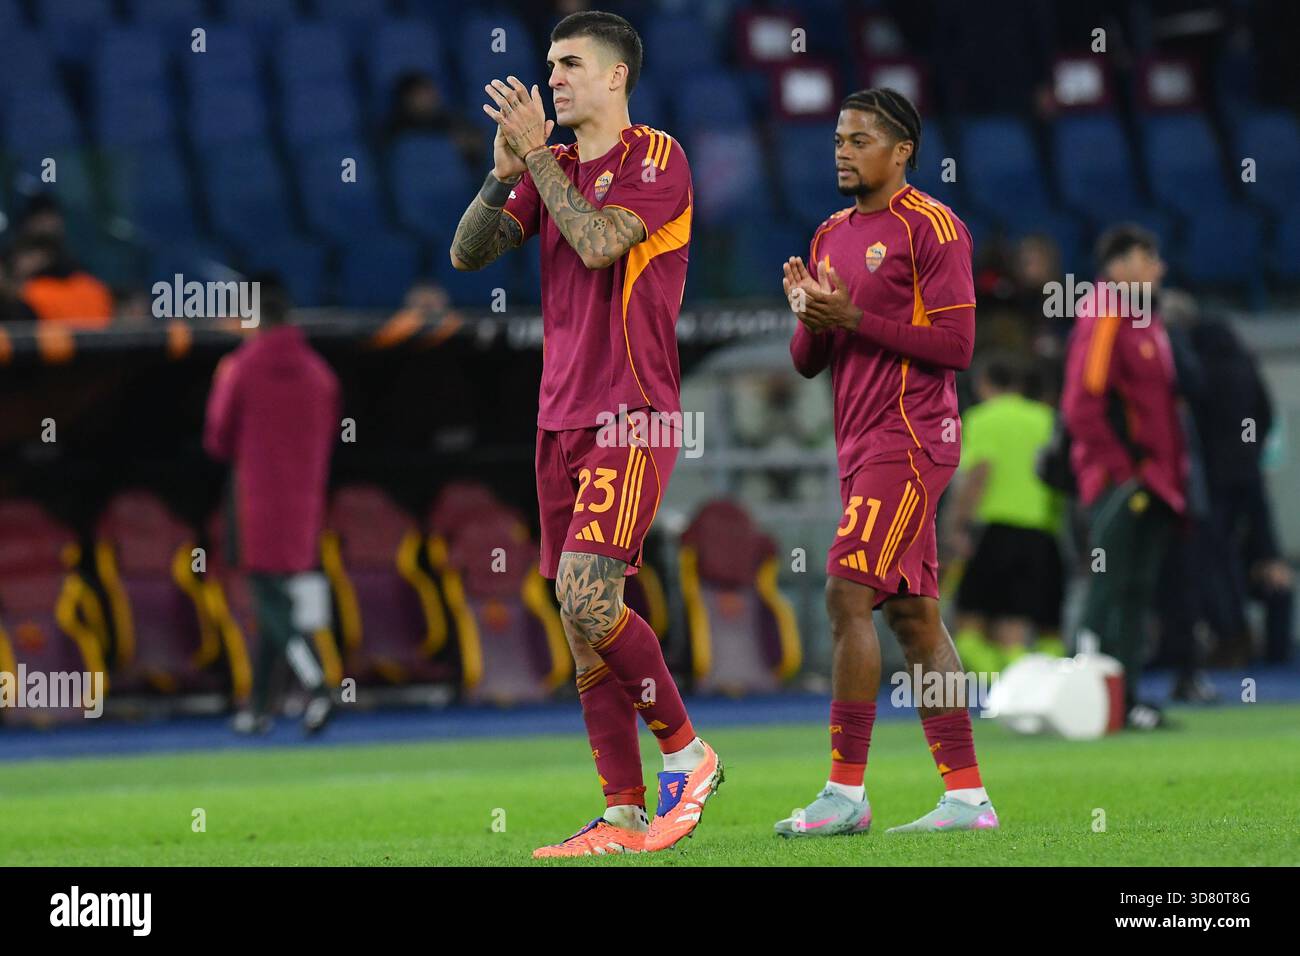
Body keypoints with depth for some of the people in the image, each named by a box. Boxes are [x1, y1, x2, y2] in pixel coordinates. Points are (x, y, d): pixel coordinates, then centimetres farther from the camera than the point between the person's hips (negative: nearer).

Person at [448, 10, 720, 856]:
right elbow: (469, 252, 8)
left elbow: (598, 243, -20)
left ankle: (686, 750, -2)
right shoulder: (552, 170, 16)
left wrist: (533, 153, -15)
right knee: (583, 624, 3)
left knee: (586, 597, -20)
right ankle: (625, 815, 6)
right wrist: (505, 171, -7)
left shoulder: (657, 157, -5)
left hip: (632, 418, -7)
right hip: (562, 418, 7)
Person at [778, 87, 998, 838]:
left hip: (908, 440, -9)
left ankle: (847, 792, -14)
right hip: (863, 444, 9)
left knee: (850, 594, -15)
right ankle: (968, 796, 7)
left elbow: (956, 344, -14)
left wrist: (854, 317, -17)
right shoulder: (832, 236, 17)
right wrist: (812, 318, -3)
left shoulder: (932, 227, -7)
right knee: (914, 615, 6)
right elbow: (807, 362, 19)